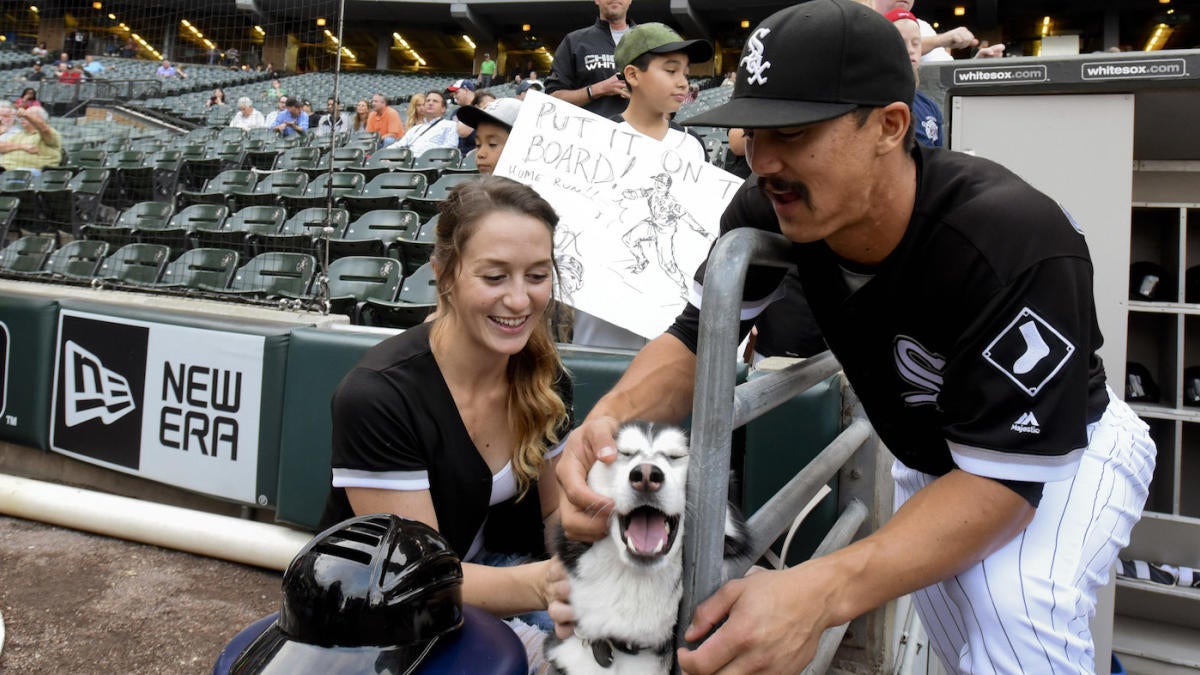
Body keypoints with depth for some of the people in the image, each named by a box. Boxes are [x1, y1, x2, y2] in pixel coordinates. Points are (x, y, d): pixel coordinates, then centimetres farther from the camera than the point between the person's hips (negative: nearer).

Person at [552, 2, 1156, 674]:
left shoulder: (1014, 245, -37)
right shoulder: (774, 209, -23)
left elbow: (1003, 476, -37)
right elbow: (699, 335, -16)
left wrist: (821, 591, -52)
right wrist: (614, 414, -40)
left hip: (1068, 450, -4)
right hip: (931, 459, 5)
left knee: (1014, 614, -33)